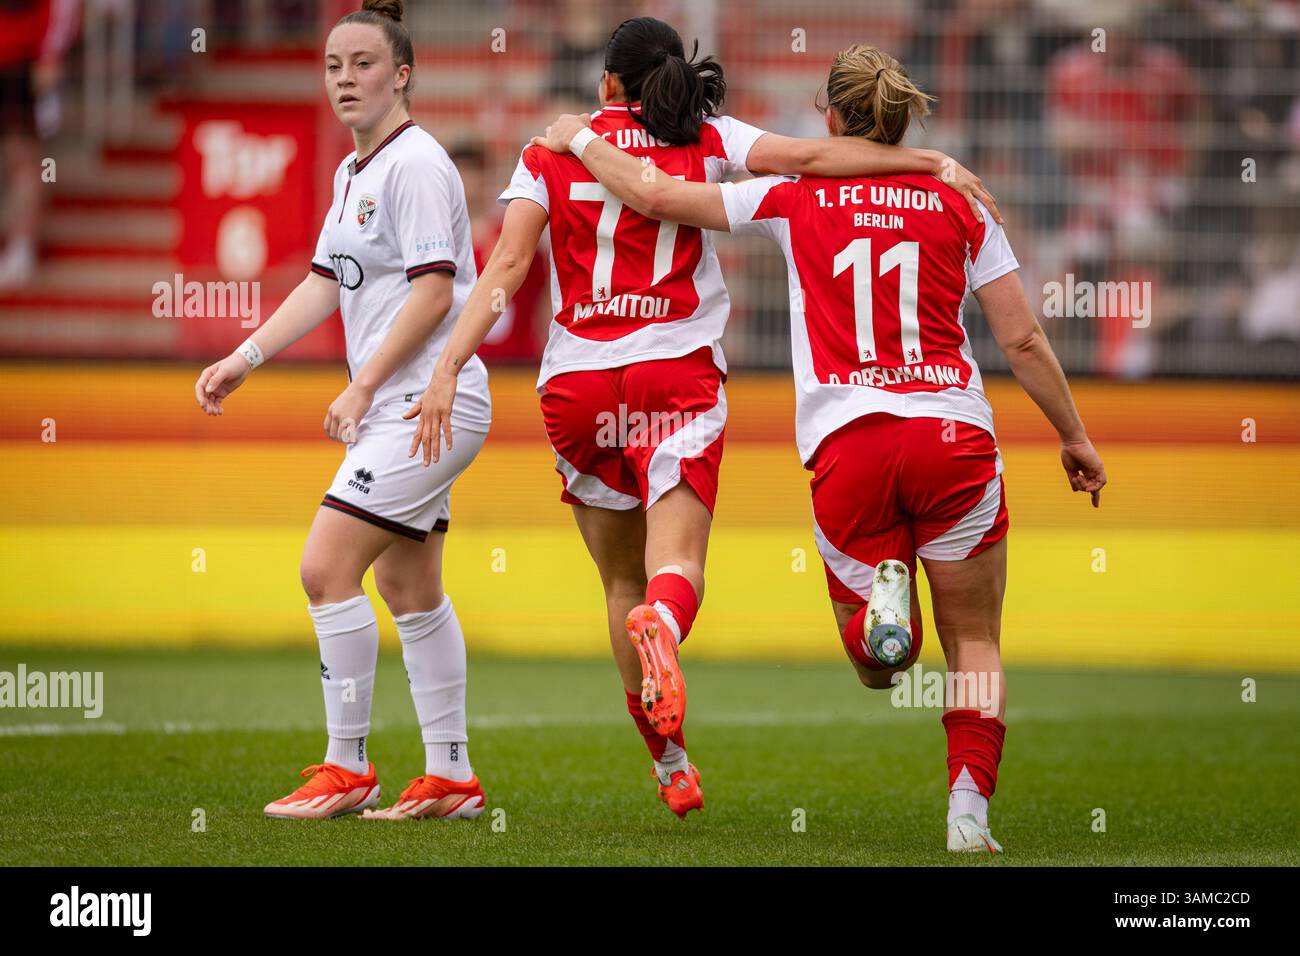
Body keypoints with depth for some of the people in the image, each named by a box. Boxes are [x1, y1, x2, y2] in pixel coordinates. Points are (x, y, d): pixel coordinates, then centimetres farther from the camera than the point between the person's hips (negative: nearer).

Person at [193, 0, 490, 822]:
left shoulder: (415, 164, -14)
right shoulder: (354, 173, 16)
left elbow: (434, 291, -19)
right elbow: (325, 284, 19)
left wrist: (361, 387, -18)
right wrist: (246, 358, 10)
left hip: (427, 403, -10)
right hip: (395, 410, 10)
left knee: (328, 568, -13)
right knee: (408, 588, 12)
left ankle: (347, 768, -6)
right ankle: (452, 777, 17)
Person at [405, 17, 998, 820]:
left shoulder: (551, 151, 8)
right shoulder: (707, 142, 7)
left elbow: (508, 264, -2)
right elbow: (808, 156, -8)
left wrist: (449, 369, -6)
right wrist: (928, 161, -8)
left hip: (577, 386, 2)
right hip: (679, 376, -2)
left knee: (623, 582, 15)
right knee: (675, 565, -12)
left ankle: (671, 763, 17)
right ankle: (662, 622, -49)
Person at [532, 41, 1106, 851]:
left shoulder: (796, 199, 7)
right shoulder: (958, 206, 9)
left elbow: (656, 194, 9)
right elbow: (1024, 339, 7)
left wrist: (581, 140, 26)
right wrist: (1074, 436, 17)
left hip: (846, 444, 0)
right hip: (954, 433, 0)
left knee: (879, 668, 15)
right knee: (975, 645, 11)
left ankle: (882, 593, -20)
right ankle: (970, 806, -11)